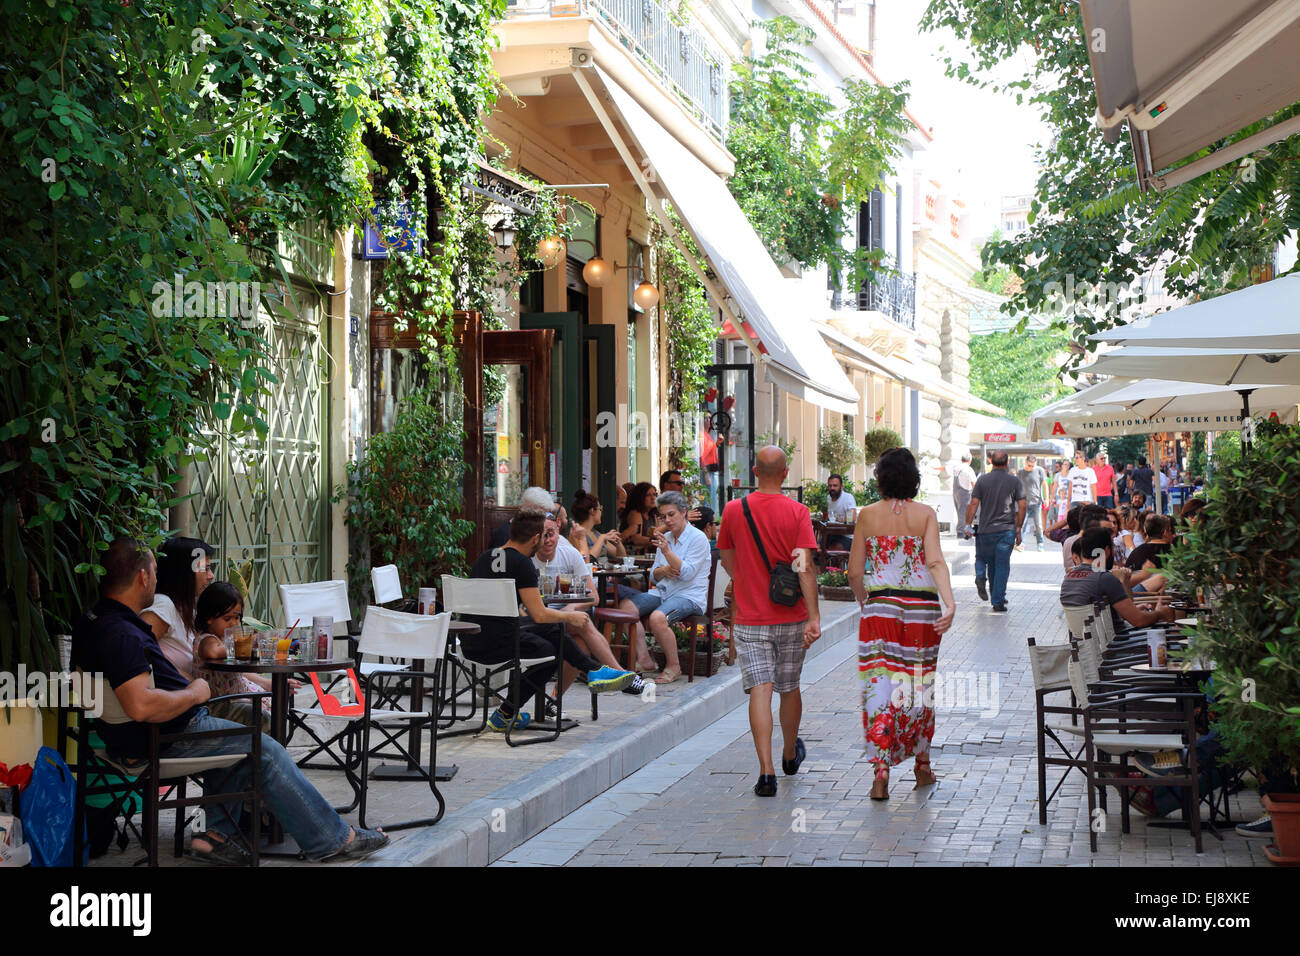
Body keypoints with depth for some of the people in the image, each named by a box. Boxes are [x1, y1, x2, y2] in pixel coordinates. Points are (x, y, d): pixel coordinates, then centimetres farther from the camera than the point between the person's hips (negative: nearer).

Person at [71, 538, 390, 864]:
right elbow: (141, 706, -37)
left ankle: (219, 834, 13)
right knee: (266, 751, -1)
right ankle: (333, 840, 6)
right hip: (170, 737, -11)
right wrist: (193, 694, -19)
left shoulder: (91, 621, 8)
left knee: (241, 740, 27)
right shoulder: (122, 634, -26)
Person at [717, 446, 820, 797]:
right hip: (791, 617, 1)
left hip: (750, 619, 0)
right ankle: (790, 755, 37)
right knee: (789, 687, 17)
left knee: (760, 690, -4)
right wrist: (813, 617, -15)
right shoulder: (797, 512, -8)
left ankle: (766, 770, -15)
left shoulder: (734, 509, -2)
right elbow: (804, 566, -15)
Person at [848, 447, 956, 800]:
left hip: (879, 607, 0)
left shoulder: (867, 515, 1)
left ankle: (881, 767, -13)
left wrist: (864, 603, 19)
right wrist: (950, 603, -20)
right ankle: (922, 765, 26)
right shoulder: (925, 514, -1)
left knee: (880, 684, 0)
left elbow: (855, 572, 3)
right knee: (920, 684, 14)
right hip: (921, 607, 1)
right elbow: (935, 561, -14)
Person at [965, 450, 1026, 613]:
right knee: (1002, 564, 3)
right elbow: (1022, 506, 0)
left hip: (985, 529, 0)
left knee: (982, 558, 21)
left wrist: (968, 524, 1)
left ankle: (980, 576, -6)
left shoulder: (982, 480, 0)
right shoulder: (1014, 481, 1)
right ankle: (998, 601, 0)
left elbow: (974, 503, -5)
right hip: (1007, 529, 0)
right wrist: (1018, 529, 8)